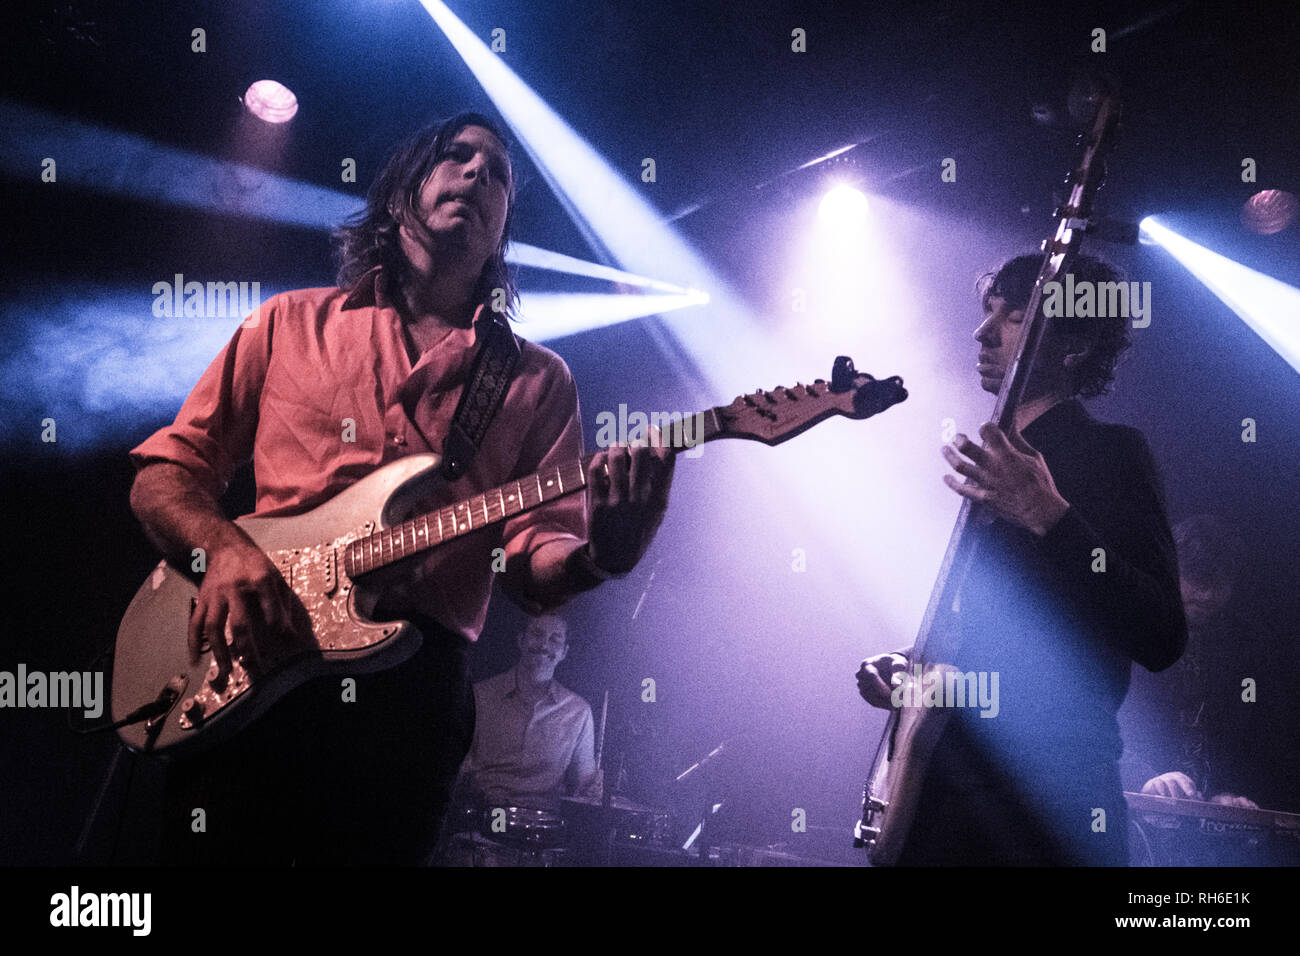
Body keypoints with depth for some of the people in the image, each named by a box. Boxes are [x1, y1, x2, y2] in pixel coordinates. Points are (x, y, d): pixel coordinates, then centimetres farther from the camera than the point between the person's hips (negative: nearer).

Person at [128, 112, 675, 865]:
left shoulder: (538, 381, 13)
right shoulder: (293, 322, 14)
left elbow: (535, 564, 5)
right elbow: (166, 471, 12)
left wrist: (599, 555, -19)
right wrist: (226, 549, -10)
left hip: (412, 683, 0)